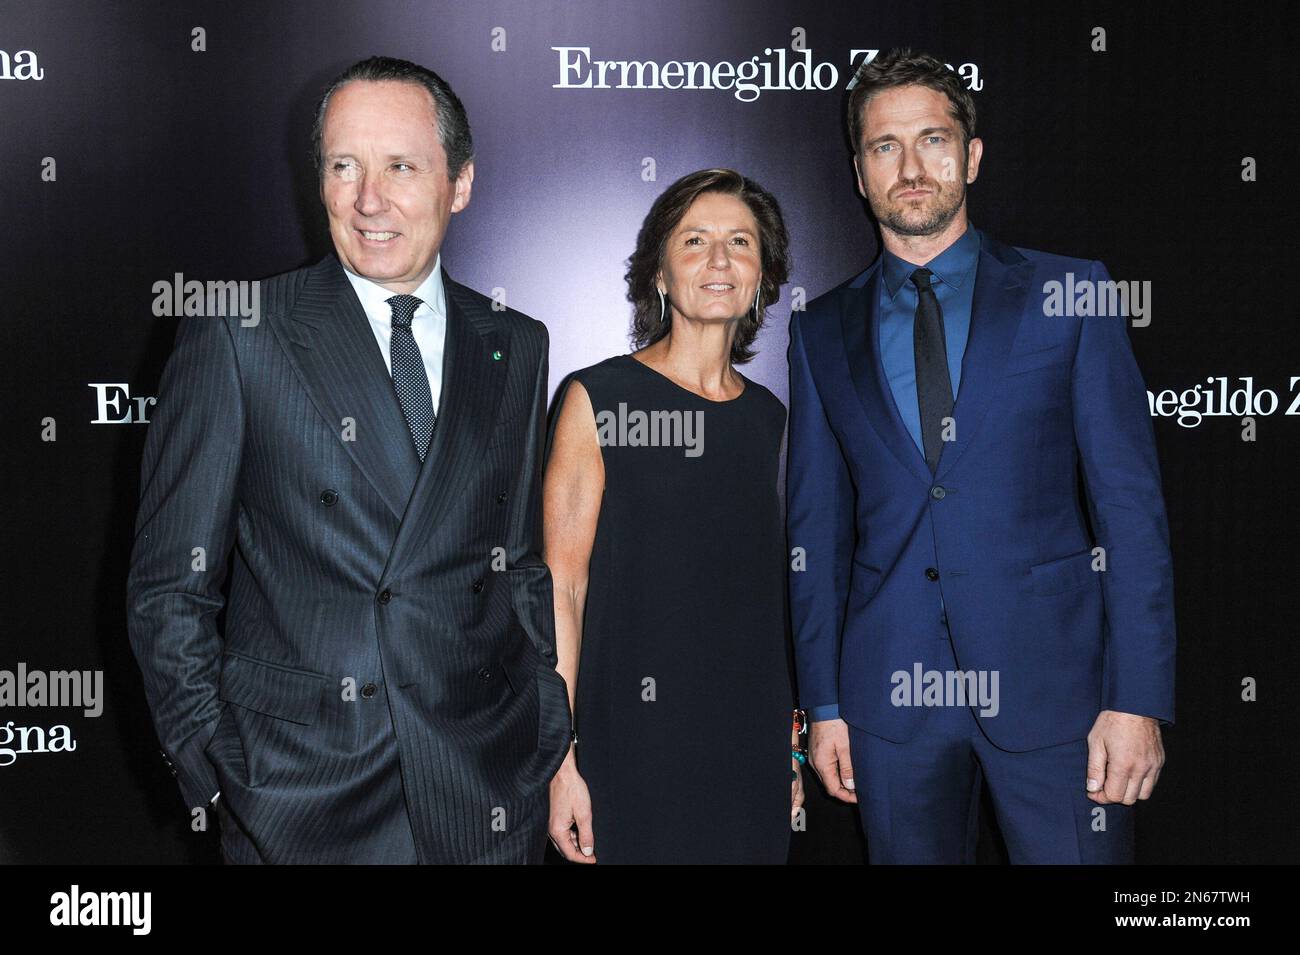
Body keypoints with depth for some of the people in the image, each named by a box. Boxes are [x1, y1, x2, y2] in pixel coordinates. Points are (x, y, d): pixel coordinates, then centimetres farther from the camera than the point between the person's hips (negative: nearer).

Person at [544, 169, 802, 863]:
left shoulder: (768, 416, 9)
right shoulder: (597, 399, -6)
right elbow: (560, 585, -10)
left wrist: (788, 740, 13)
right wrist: (560, 757, -15)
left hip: (750, 748, 5)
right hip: (631, 747, -5)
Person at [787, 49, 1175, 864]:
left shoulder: (1066, 292, 2)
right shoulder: (823, 330, 9)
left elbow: (1131, 502, -1)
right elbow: (818, 527, 9)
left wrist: (1139, 700, -8)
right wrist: (823, 703, 5)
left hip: (1052, 674, -1)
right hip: (892, 691, 2)